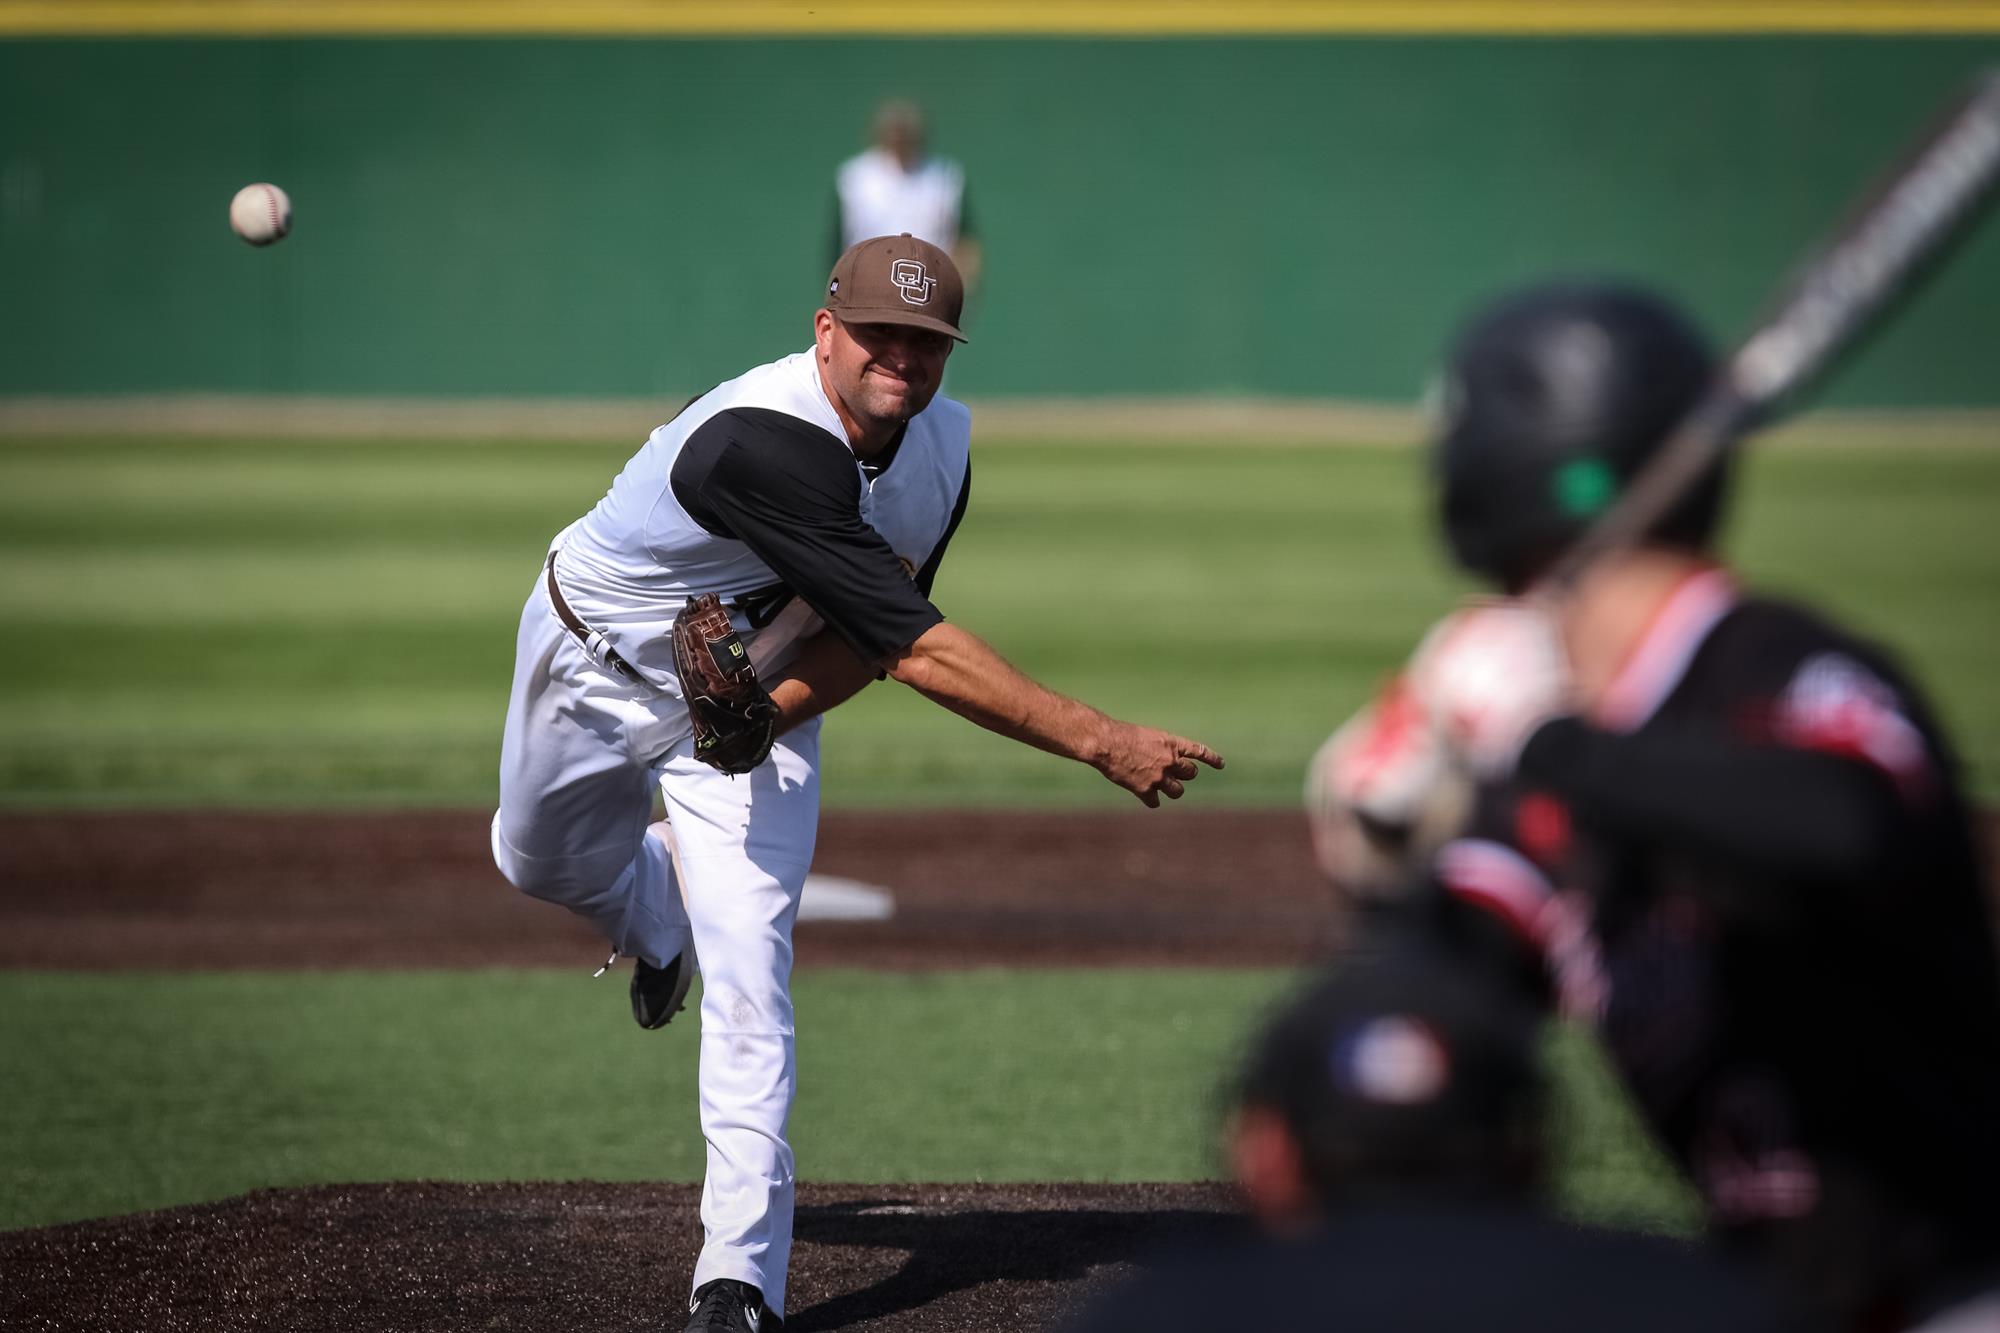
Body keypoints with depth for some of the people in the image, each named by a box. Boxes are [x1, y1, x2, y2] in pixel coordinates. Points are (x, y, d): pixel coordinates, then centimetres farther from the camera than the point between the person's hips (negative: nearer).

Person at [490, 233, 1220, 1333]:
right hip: (597, 662, -3)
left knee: (748, 970, -12)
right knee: (540, 861, 23)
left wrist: (768, 711, -30)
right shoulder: (765, 445, -41)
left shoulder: (943, 448, -17)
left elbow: (873, 635, -7)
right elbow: (914, 646, -44)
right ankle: (656, 904, 60)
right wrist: (1100, 742, -48)